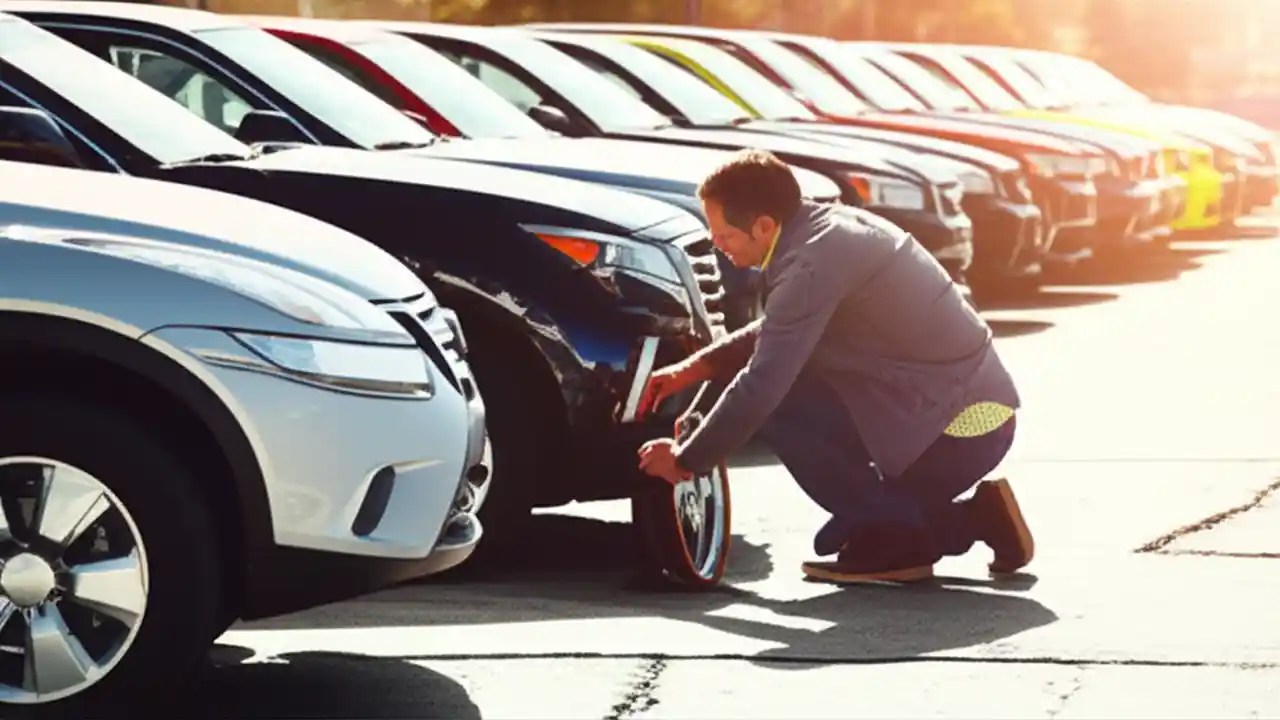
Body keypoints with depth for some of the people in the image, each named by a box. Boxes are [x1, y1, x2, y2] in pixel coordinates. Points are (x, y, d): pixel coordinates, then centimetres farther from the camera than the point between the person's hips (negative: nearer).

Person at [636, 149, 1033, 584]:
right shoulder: (825, 224, 8)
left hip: (957, 431, -9)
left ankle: (894, 536, -3)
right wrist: (695, 368, 11)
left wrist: (685, 461, -8)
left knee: (776, 407, -11)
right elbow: (773, 333, 23)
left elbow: (761, 385, -21)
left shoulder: (813, 261, -20)